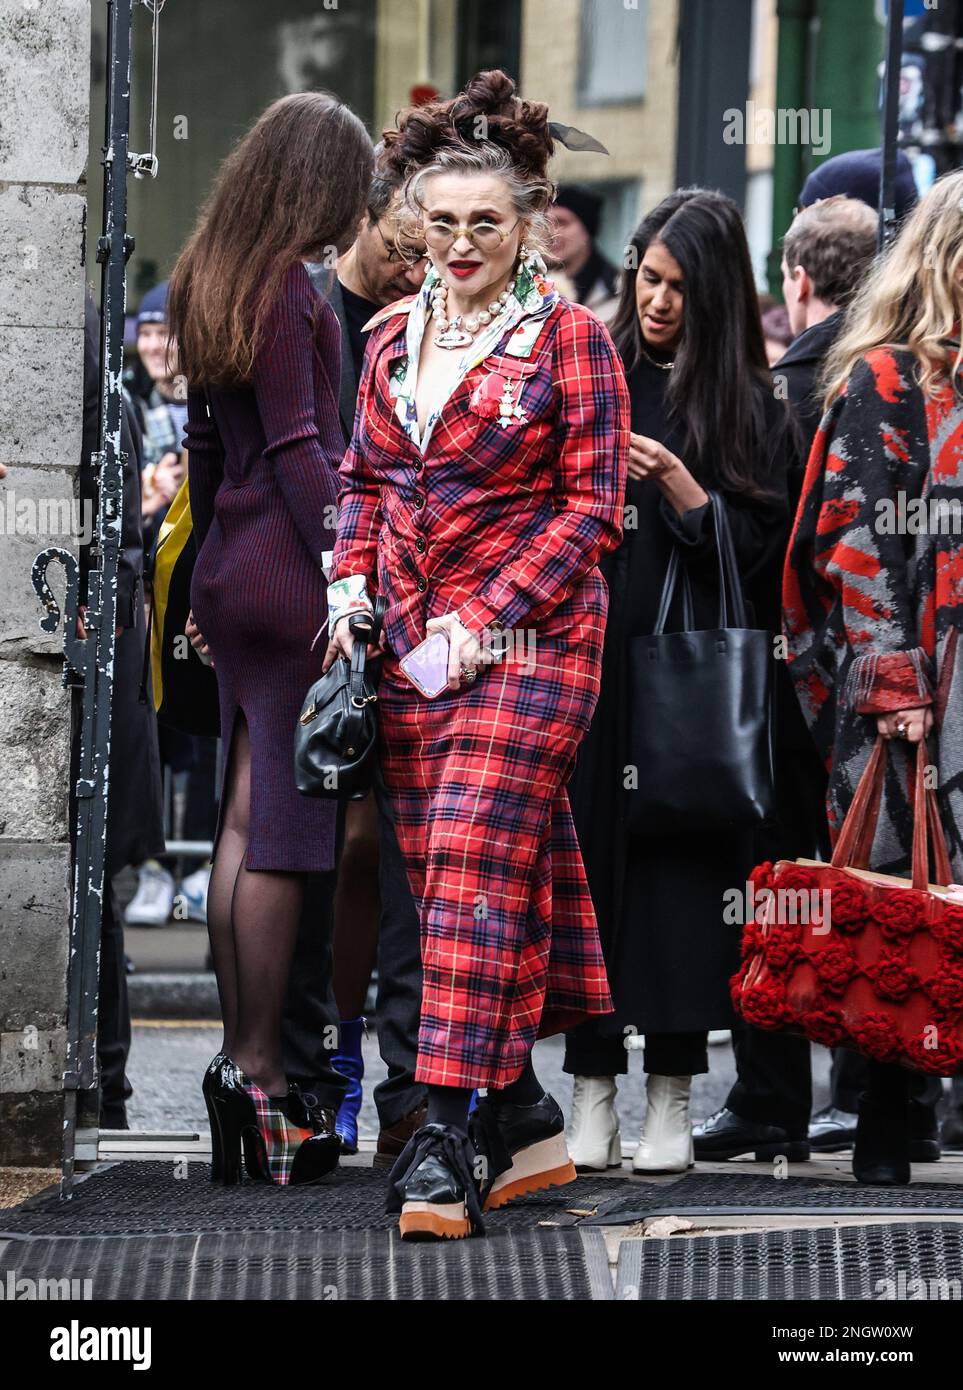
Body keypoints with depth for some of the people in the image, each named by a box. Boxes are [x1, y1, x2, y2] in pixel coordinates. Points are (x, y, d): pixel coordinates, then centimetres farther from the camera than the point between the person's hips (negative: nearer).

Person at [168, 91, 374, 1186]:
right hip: (286, 573, -8)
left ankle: (236, 1060, 11)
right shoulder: (288, 285, -11)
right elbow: (299, 447, -17)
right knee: (282, 831, -6)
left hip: (231, 574, 8)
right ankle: (262, 1075, -5)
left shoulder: (213, 280, 14)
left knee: (244, 822, 10)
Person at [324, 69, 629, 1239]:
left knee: (477, 866, -14)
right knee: (440, 872, 4)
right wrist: (352, 581, 4)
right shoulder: (393, 337, 12)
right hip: (413, 643, 6)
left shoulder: (568, 338, -5)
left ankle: (451, 1139, -16)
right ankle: (524, 1121, 13)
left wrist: (487, 616, -13)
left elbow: (591, 506, -6)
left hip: (529, 638, -6)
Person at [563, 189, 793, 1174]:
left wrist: (677, 483, -12)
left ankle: (671, 1095, 3)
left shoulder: (751, 407, 6)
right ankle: (592, 1090, 3)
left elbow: (759, 549, 0)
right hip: (590, 663, 1)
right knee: (589, 861, -2)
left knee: (681, 868, -2)